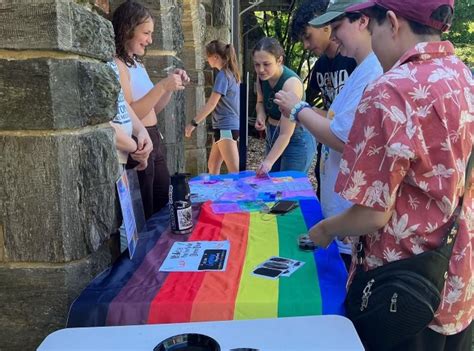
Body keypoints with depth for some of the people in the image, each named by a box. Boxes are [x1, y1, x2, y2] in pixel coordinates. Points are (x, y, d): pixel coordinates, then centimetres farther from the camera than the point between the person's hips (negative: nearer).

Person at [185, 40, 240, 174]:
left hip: (226, 127, -10)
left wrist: (193, 122, -15)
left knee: (234, 170, -11)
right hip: (226, 126, 10)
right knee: (212, 165, 18)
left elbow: (211, 104, -18)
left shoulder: (222, 75, -14)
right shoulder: (230, 73, 13)